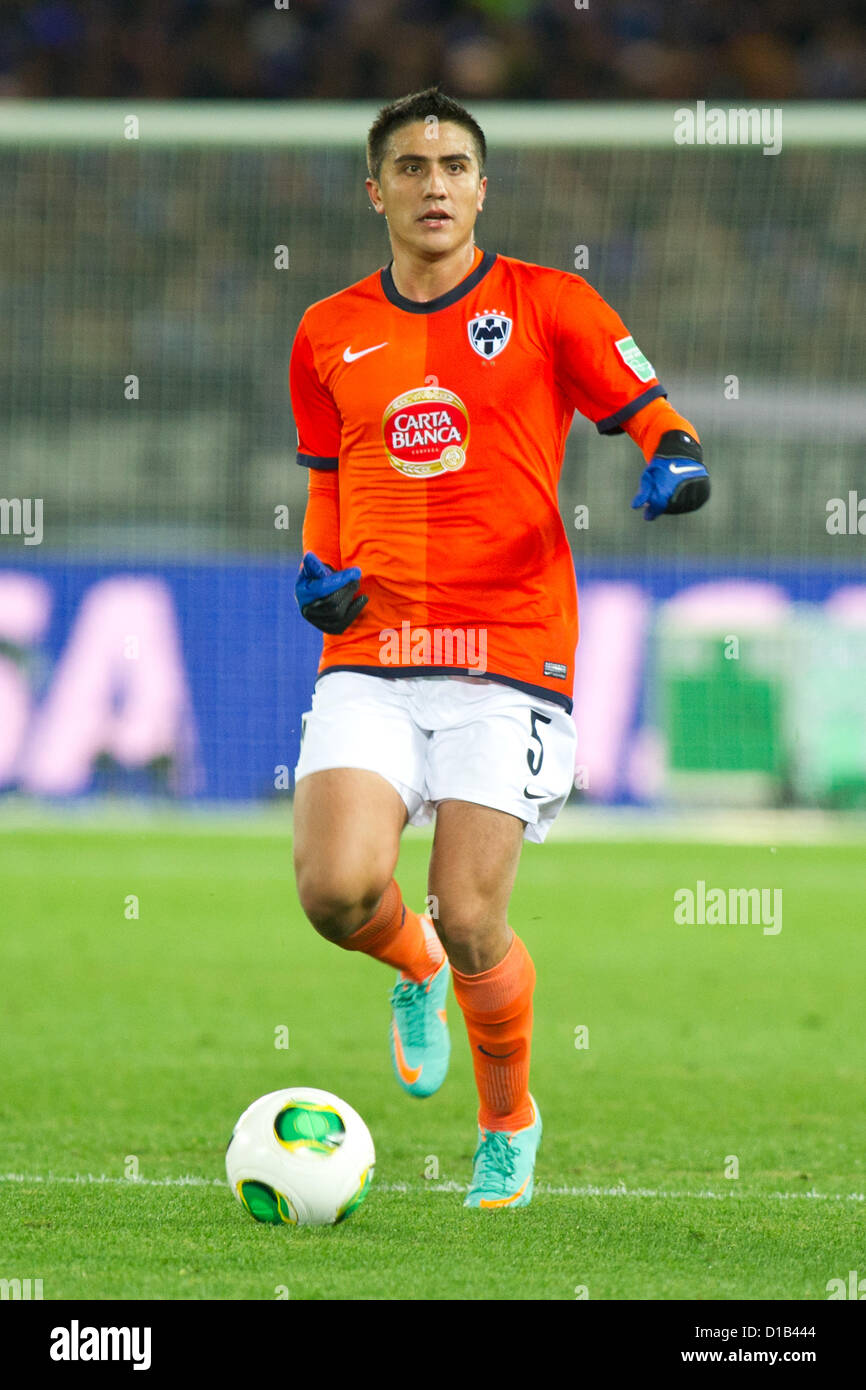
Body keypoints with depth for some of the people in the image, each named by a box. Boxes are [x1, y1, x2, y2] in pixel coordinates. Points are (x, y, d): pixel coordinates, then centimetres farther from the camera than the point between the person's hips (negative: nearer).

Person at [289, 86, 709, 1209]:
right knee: (336, 889, -19)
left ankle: (510, 1124, 19)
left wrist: (673, 463, -19)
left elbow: (652, 419, 4)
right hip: (370, 662, 2)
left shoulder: (547, 305, 4)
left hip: (511, 657, -2)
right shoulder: (328, 334, 13)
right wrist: (318, 567, 6)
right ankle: (414, 969, 20)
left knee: (470, 924, -10)